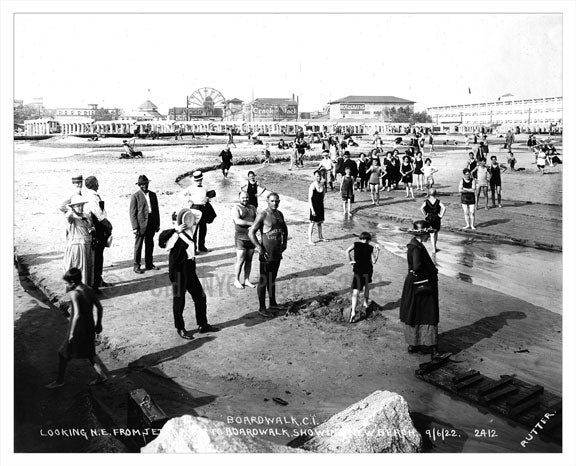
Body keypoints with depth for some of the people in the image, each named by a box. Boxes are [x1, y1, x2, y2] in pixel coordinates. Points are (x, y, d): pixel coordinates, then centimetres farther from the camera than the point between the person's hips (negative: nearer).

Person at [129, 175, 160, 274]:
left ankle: (149, 264, 22)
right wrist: (135, 227, -12)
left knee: (150, 245, 11)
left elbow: (156, 210, 14)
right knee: (138, 246, 2)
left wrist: (157, 224, 10)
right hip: (141, 224, -5)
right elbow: (132, 213, -6)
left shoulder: (153, 195, 11)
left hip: (151, 224, 5)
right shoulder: (135, 196, -4)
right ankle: (136, 266, 11)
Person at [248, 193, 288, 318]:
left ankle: (273, 303, 32)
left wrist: (284, 243, 17)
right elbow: (251, 232, -17)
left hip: (277, 253, 7)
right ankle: (262, 308, 5)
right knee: (264, 281, -1)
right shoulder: (262, 215, -13)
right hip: (266, 253, -7)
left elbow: (284, 229, 27)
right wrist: (259, 247, -20)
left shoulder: (279, 214, 10)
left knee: (272, 279, 19)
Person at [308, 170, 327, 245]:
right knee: (312, 223, -3)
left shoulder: (323, 185, 3)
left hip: (321, 206, 6)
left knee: (319, 222, 17)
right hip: (314, 206, -6)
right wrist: (312, 209, -21)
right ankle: (309, 240, 3)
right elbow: (310, 198, -18)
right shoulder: (312, 186, -16)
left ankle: (320, 237, 33)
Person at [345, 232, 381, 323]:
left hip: (357, 270, -1)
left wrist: (351, 261, -4)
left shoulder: (356, 244, 1)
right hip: (368, 270, 1)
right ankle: (365, 303, 43)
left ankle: (353, 311, -19)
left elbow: (347, 251, -14)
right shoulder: (370, 248, 0)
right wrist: (377, 252, 8)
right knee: (367, 285, 32)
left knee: (355, 291, -5)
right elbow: (374, 261, -3)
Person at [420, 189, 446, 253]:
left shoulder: (426, 201, -7)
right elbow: (444, 208, -18)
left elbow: (421, 208, -20)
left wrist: (425, 215, -10)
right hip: (437, 218, 1)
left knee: (432, 234, 1)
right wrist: (441, 215, -9)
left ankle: (434, 248, -6)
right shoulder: (438, 201, -6)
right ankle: (434, 246, 32)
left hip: (429, 219, -1)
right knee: (436, 232, 20)